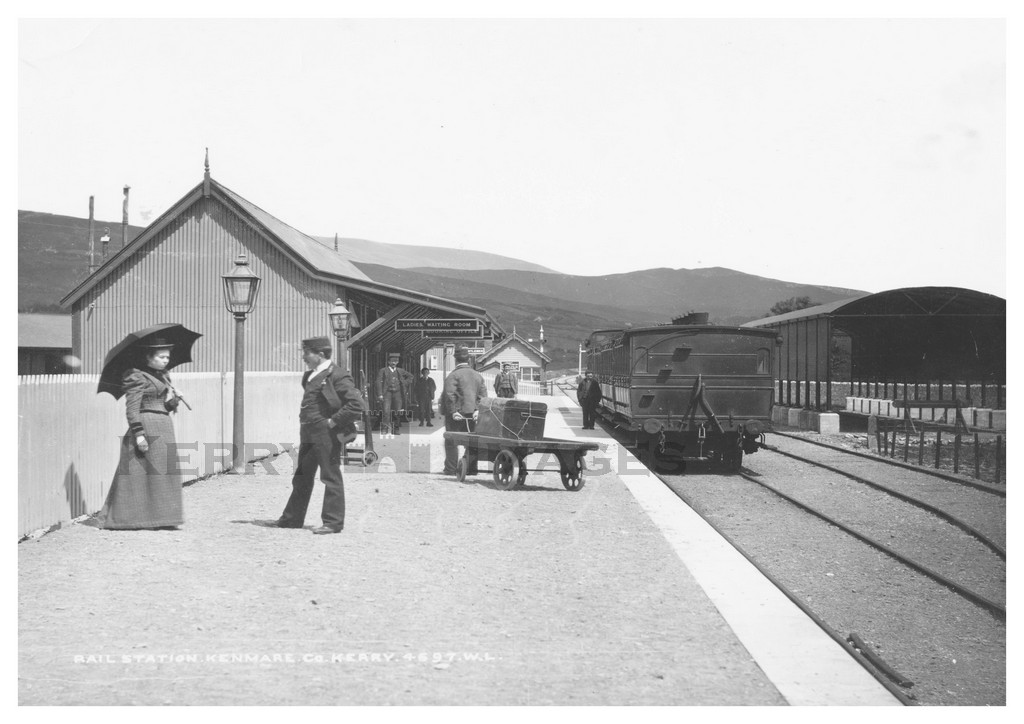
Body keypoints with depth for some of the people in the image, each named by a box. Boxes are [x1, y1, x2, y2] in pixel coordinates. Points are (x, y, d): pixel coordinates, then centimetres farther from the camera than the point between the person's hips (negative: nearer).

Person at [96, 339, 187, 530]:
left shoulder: (163, 377, 18)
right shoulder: (137, 377, -8)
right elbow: (132, 408, -14)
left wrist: (173, 398, 1)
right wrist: (138, 434, -20)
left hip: (164, 427, 9)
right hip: (147, 427, -9)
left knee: (164, 473, 9)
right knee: (149, 471, -7)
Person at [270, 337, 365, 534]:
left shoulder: (337, 376, -14)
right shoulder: (310, 376, 14)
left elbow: (357, 404, -22)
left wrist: (333, 421, -18)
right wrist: (304, 424, 17)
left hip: (326, 434, -9)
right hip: (308, 434, 9)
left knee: (331, 477, -1)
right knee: (302, 477, 16)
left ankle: (333, 522, 5)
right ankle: (292, 518, 26)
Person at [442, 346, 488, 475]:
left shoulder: (453, 375, -9)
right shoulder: (477, 376, 11)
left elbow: (449, 395, -17)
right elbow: (483, 395, 6)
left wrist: (453, 411, -16)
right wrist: (477, 410, 0)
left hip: (456, 414, -5)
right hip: (471, 413, 5)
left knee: (451, 441, 3)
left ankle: (451, 469, 3)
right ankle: (471, 468, 11)